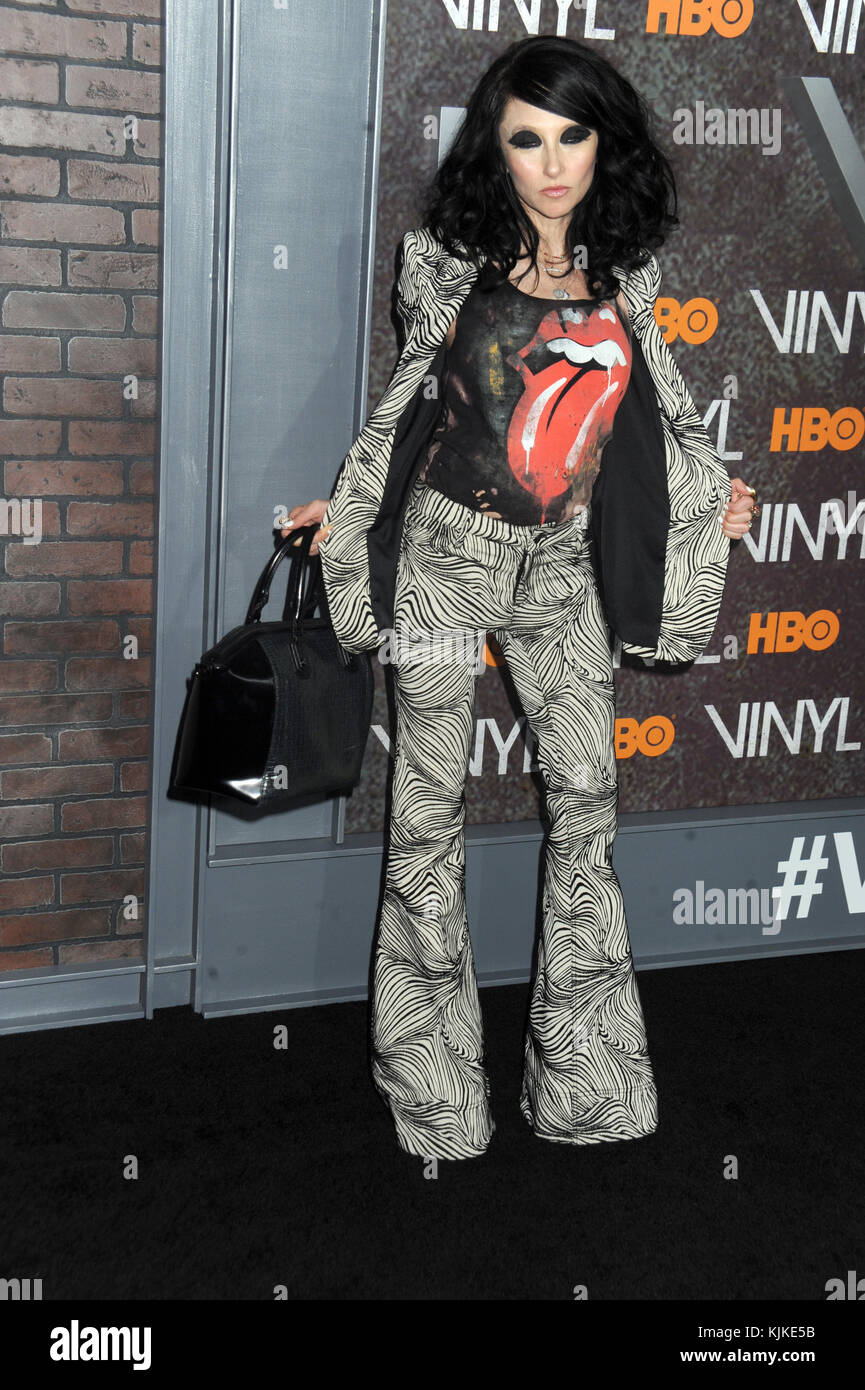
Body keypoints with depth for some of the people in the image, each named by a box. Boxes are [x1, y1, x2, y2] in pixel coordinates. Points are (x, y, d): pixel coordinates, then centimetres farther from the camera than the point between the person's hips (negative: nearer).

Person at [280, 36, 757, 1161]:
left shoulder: (621, 274, 6)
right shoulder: (446, 262, -2)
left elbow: (657, 394, 16)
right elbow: (410, 393, 7)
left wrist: (712, 491, 11)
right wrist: (346, 506, 3)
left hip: (562, 568, 3)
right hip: (447, 556, -2)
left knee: (588, 795, 2)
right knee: (432, 805, 3)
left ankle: (585, 1066, 17)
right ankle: (430, 1070, 18)